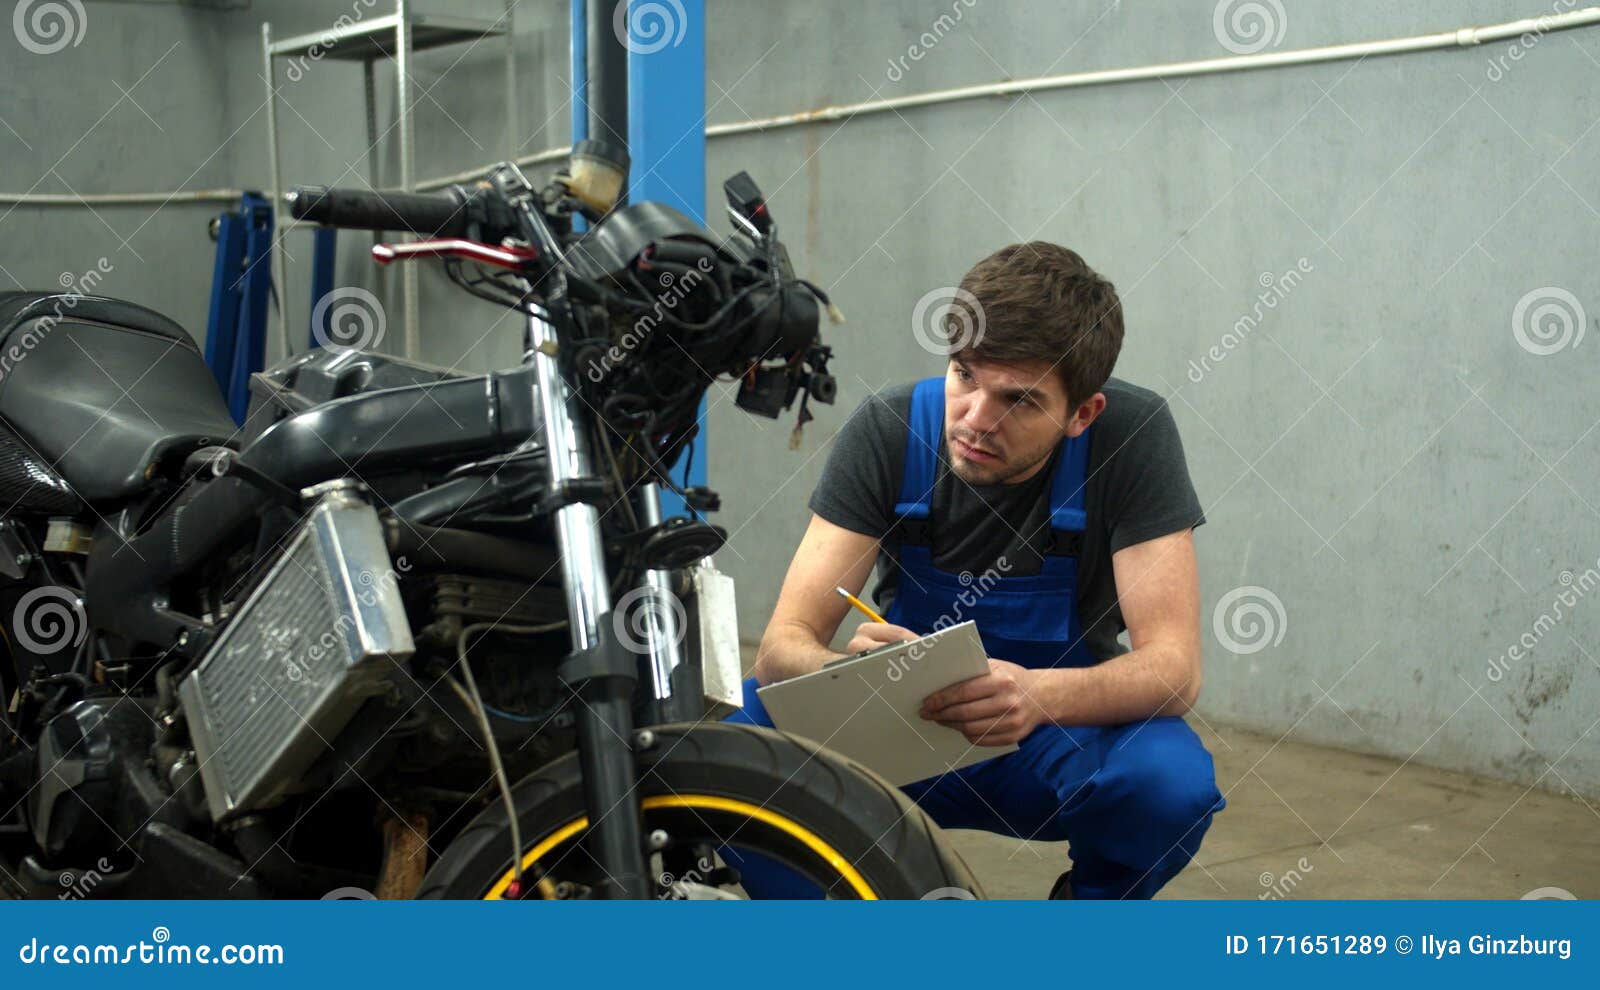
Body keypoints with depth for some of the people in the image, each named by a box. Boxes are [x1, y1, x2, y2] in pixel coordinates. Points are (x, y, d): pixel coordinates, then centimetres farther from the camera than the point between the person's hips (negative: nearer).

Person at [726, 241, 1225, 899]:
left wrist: (1037, 694, -44)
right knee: (740, 734, -27)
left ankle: (1088, 906, 2)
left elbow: (1173, 669, -23)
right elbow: (781, 646, -19)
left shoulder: (1133, 433, -18)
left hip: (1062, 738, 0)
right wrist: (851, 670, -44)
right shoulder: (890, 428, -16)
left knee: (1172, 780, -33)